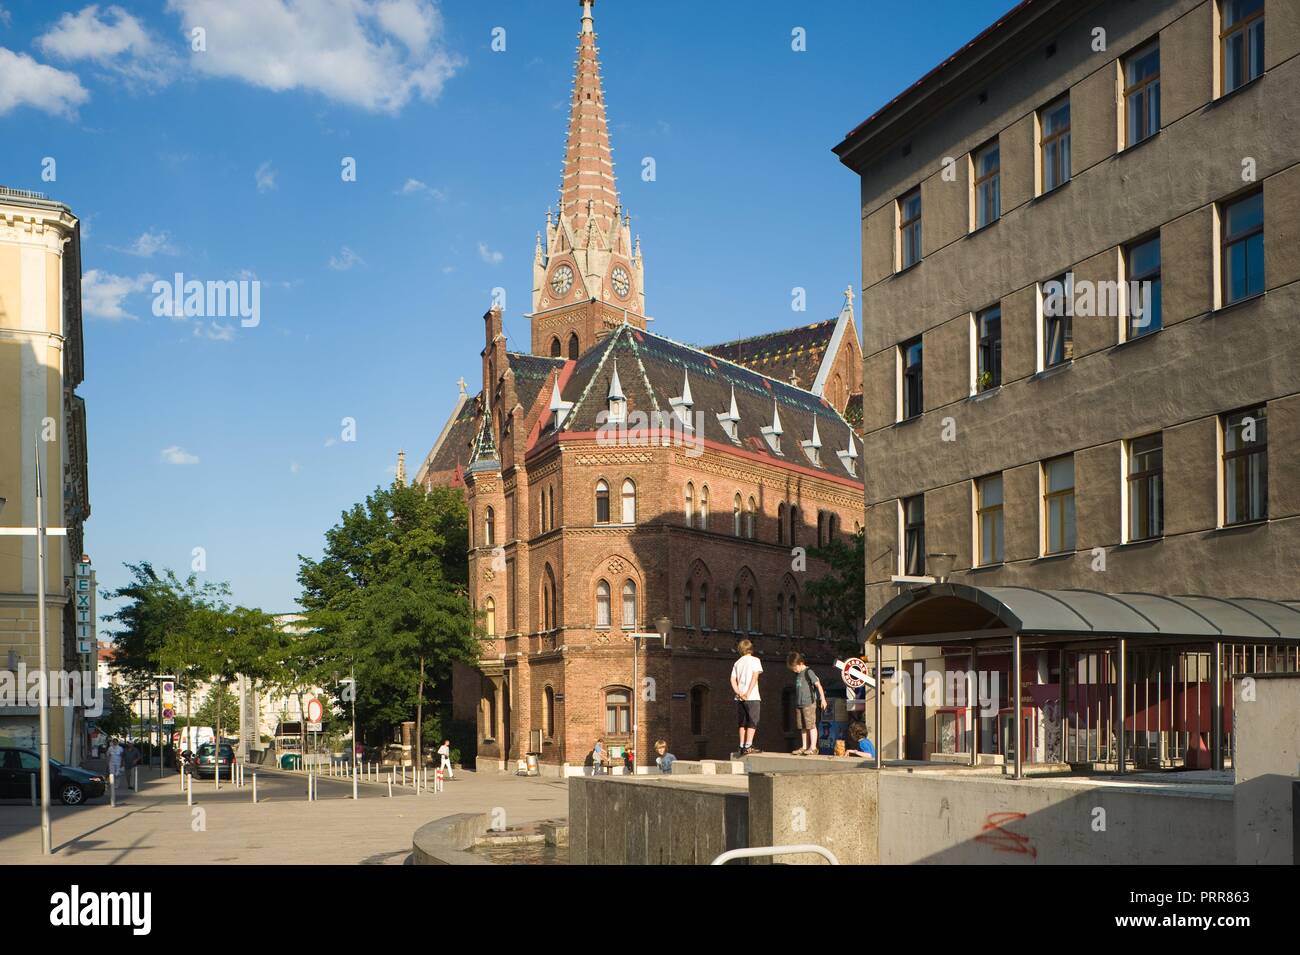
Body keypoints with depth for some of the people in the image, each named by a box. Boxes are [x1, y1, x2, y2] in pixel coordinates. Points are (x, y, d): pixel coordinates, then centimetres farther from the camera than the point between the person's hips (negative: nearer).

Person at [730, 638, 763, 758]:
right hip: (752, 697, -5)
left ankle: (742, 747, 7)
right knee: (753, 721, -1)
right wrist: (748, 693, -13)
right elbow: (755, 677, -11)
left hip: (740, 698, 5)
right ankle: (748, 746, -9)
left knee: (742, 722, 10)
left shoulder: (737, 663, 14)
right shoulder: (755, 660, 1)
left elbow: (733, 680, 3)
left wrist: (739, 693, -6)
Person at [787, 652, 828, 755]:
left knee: (811, 725, -6)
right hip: (799, 704, 8)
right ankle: (804, 747, 12)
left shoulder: (808, 672, -8)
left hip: (809, 703, -8)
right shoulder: (797, 674, 16)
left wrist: (823, 699, -16)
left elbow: (818, 684, -11)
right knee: (803, 727, 9)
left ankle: (813, 748, -4)